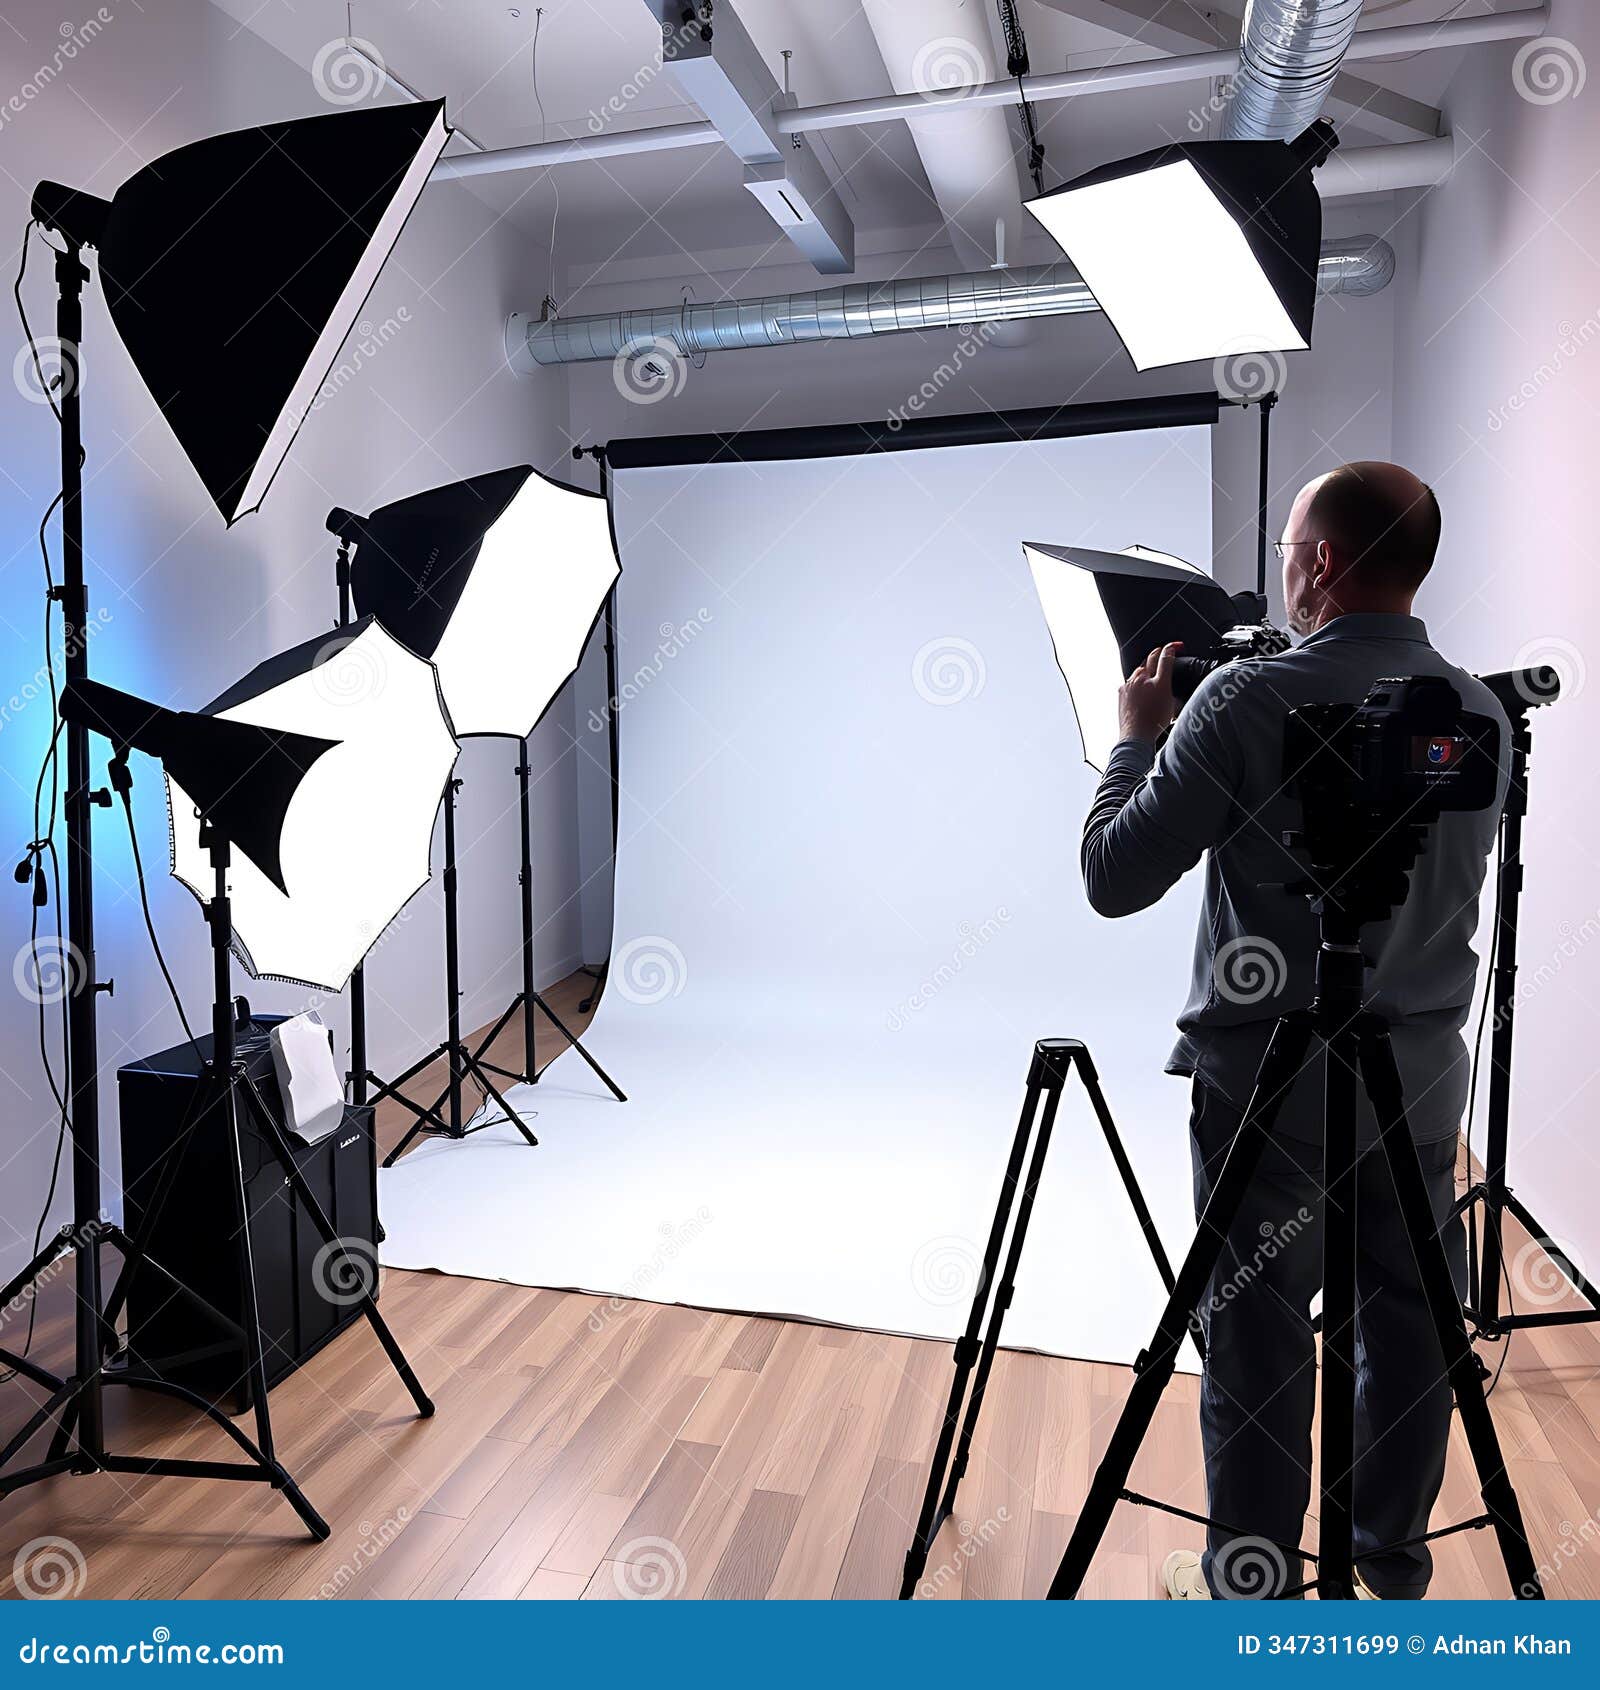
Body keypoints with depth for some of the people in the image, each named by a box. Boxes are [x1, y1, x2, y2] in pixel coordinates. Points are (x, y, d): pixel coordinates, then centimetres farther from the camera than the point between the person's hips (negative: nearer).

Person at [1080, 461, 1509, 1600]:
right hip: (1423, 1071, 6)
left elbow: (1113, 879, -15)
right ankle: (1395, 1567, 37)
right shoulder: (1481, 712, 2)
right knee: (1409, 1321, 18)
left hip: (1275, 1072, -6)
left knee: (1260, 1328, 7)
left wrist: (1139, 736, 1)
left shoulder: (1247, 701, -17)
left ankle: (1254, 1590, 23)